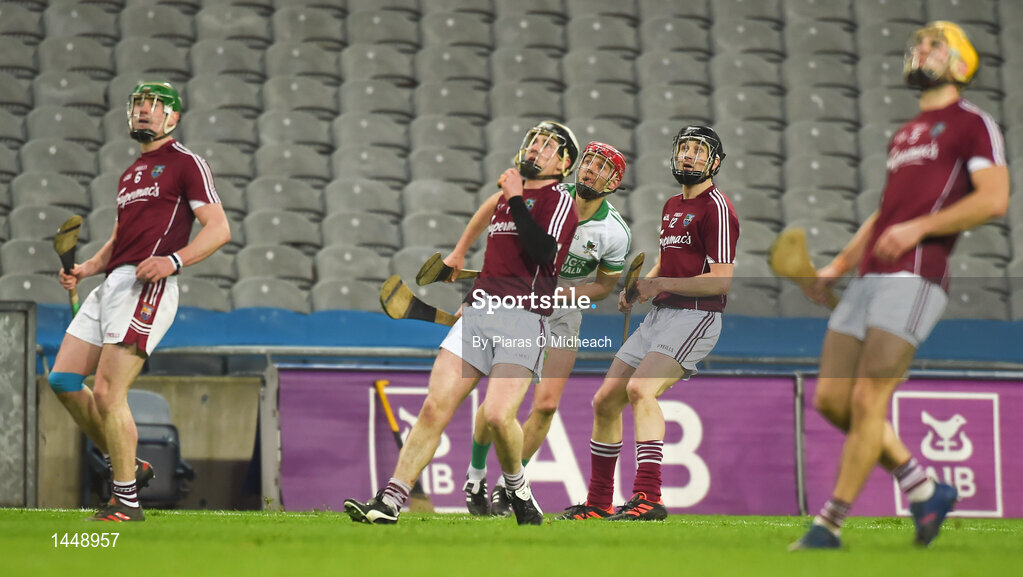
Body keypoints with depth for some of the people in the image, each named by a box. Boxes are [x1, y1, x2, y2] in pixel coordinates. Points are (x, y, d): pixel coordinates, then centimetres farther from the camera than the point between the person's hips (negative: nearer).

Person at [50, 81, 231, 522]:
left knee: (107, 393, -15)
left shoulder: (185, 163, 1)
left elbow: (218, 228, -8)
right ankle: (129, 466, 15)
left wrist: (174, 260, -22)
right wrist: (87, 268, 13)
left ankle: (126, 501, -6)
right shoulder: (130, 174, 26)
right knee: (63, 380, 4)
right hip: (112, 284, 9)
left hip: (146, 287, -9)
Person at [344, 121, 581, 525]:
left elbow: (543, 253, -17)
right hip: (478, 311, 6)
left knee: (498, 415, -22)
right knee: (435, 408, -7)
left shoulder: (559, 201, 2)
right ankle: (389, 502, -10)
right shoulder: (506, 196, 25)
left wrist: (516, 199, -11)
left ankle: (517, 489, 7)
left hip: (524, 317, -6)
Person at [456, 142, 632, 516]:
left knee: (546, 405, -9)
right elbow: (496, 203, 0)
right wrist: (460, 252, 0)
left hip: (564, 314, 0)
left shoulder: (615, 234, -16)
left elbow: (605, 285, -2)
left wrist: (559, 293, -18)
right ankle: (475, 474, 16)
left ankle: (507, 485, 8)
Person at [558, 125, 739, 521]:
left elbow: (722, 281, -15)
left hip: (695, 317, -9)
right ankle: (598, 503, 19)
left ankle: (648, 497, -36)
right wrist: (638, 289, 12)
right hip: (659, 315, 9)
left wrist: (663, 284, -17)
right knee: (605, 401, 8)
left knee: (640, 388, -30)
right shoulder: (672, 206, 19)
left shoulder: (716, 207, -8)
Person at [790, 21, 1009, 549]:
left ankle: (830, 525, -6)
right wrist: (837, 267, 23)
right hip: (868, 279, 9)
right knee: (831, 400, 2)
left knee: (868, 400, -12)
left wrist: (919, 227, -15)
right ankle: (925, 491, 14)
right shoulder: (903, 135, 27)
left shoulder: (972, 124, 3)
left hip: (914, 278, -9)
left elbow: (994, 200, -10)